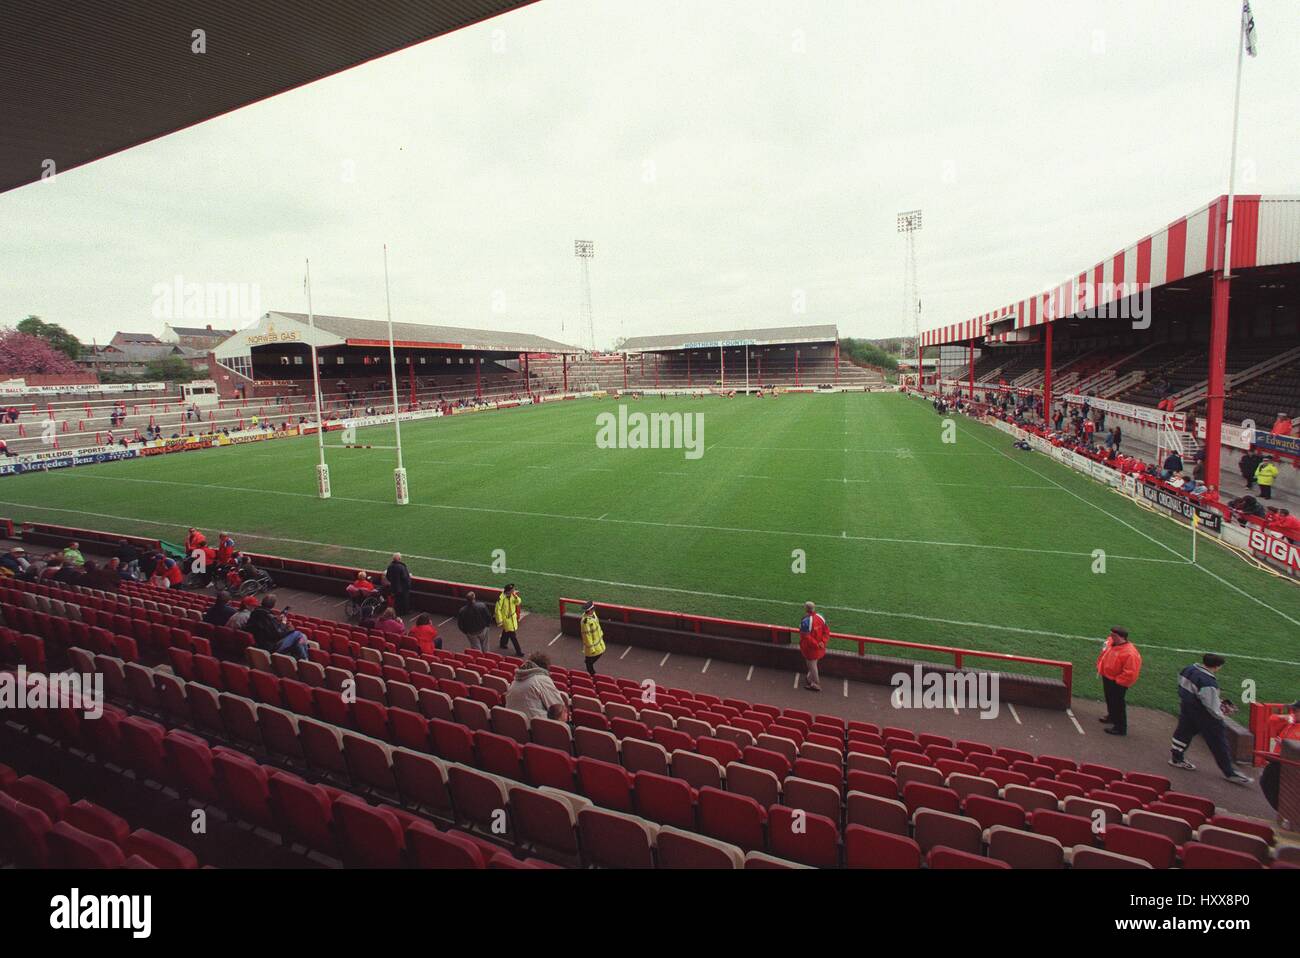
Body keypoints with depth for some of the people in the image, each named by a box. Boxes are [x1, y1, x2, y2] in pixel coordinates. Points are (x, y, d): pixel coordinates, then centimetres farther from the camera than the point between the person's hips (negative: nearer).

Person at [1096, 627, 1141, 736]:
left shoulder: (1130, 653, -29)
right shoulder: (1110, 642, -4)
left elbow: (1130, 673, -29)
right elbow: (1103, 655, 16)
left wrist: (1117, 681, -20)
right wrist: (1099, 667, 11)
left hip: (1117, 683, -9)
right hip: (1107, 678, 9)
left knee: (1118, 704, 2)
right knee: (1110, 700, 26)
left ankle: (1120, 728, 15)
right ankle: (1112, 716, 46)